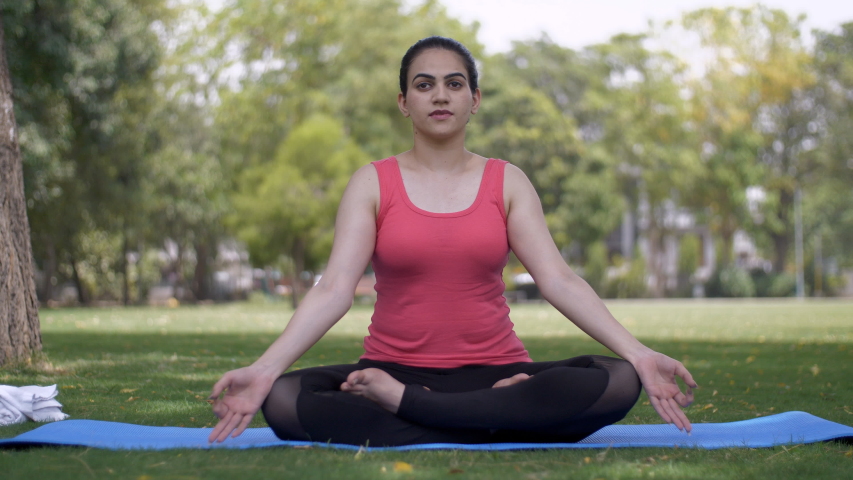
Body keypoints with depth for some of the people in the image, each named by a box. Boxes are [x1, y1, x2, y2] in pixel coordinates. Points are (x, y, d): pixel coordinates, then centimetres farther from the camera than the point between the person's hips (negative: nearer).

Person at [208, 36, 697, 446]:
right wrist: (263, 369, -23)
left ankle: (400, 404, -23)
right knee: (282, 400, -31)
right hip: (393, 368, -1)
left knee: (617, 383, -28)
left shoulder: (507, 183, 7)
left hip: (494, 371, 1)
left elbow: (559, 280, -3)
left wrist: (638, 354, -18)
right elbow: (335, 289, -7)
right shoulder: (373, 184, 4)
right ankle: (509, 416, -27)